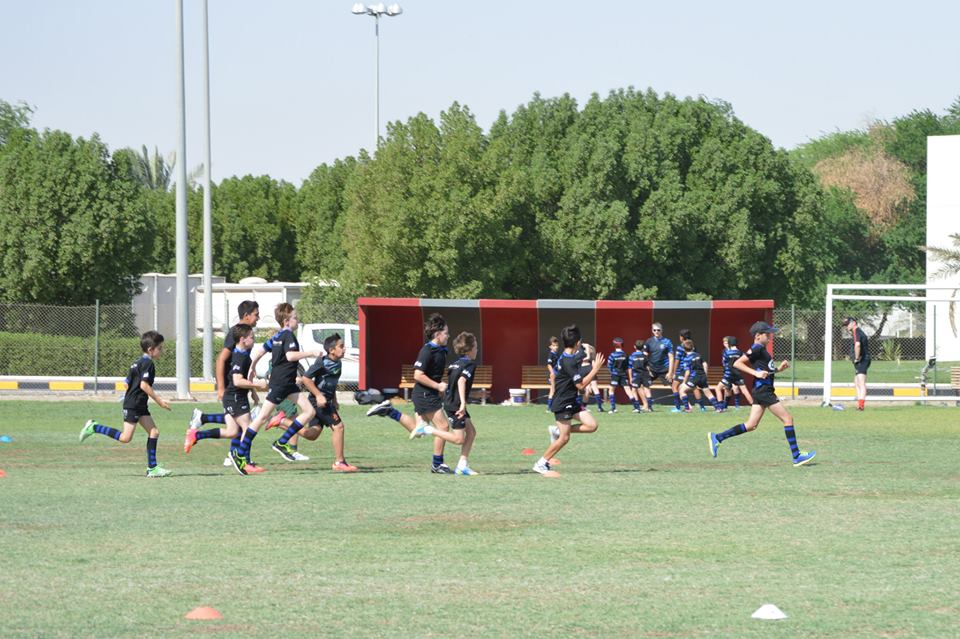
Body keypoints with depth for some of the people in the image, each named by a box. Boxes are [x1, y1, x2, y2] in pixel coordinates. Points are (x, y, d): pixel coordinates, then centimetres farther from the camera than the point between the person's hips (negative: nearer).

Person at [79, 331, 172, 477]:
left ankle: (152, 468, 2)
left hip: (140, 406, 10)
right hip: (133, 405, -10)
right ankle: (93, 428, -4)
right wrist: (158, 400, -15)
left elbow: (128, 383, 18)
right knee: (125, 437, -12)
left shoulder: (136, 363, 17)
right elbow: (144, 385, -21)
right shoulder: (148, 363, -12)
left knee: (154, 432, 4)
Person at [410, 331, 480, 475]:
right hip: (455, 404, -10)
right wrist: (463, 403, -33)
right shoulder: (470, 364, -12)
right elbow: (461, 380, -27)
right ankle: (427, 430, -6)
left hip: (449, 402, 10)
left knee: (471, 432, 10)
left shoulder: (454, 364, 15)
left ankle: (462, 465, 7)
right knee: (459, 439, -7)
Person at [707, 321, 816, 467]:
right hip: (763, 390, -10)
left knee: (751, 426, 10)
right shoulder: (756, 349, -12)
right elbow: (737, 364, -17)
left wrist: (779, 369, 10)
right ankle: (796, 456, -4)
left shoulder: (762, 350, 16)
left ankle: (717, 438, 11)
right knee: (788, 419, -6)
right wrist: (756, 373, -21)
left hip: (761, 391, 10)